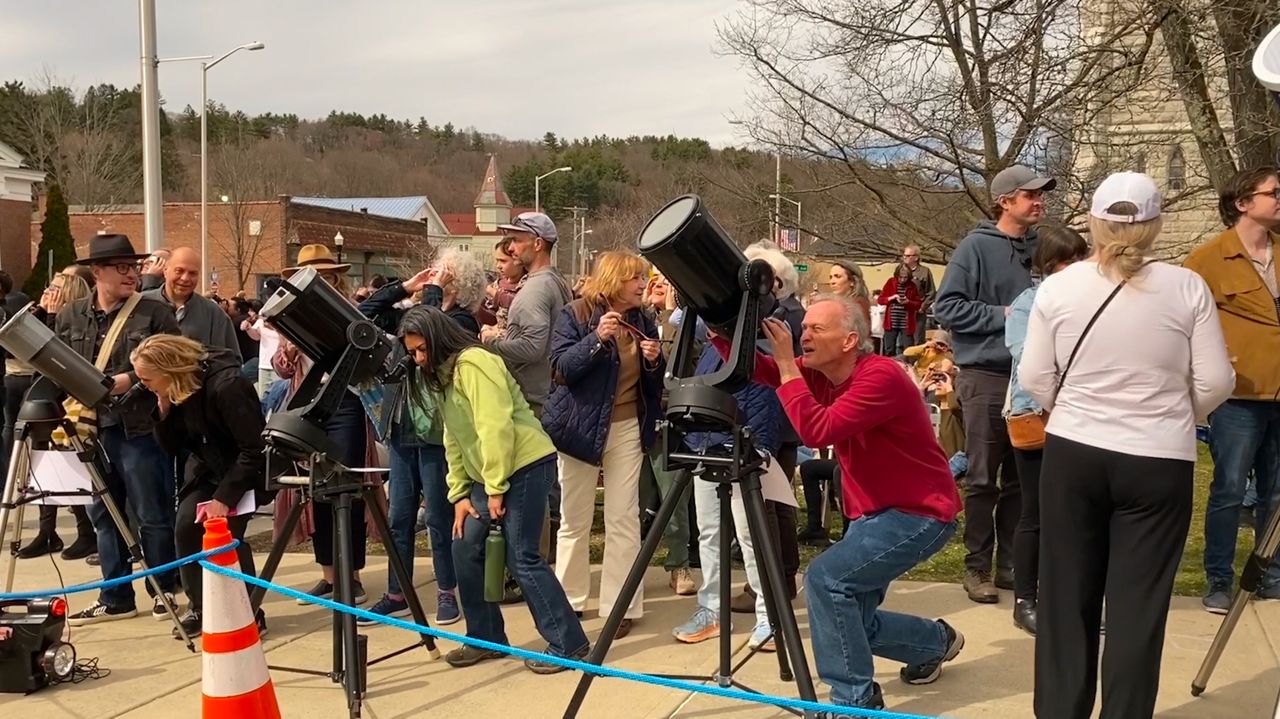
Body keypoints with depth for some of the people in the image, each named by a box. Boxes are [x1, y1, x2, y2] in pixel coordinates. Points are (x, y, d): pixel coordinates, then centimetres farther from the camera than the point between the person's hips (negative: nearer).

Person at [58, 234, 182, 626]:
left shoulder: (156, 313, -3)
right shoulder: (69, 316, 10)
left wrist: (120, 382, -19)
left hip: (140, 428, -5)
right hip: (90, 429, 5)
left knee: (152, 515, 2)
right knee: (103, 516, 12)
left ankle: (164, 590, 17)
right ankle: (115, 598, 22)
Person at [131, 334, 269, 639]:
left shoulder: (226, 385, -30)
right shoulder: (174, 393, -7)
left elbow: (254, 449, -28)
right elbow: (171, 447, -1)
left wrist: (224, 497, -28)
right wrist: (164, 410, -18)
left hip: (243, 469, -7)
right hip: (206, 468, 7)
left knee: (227, 532, -19)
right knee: (186, 527, -9)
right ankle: (199, 608, 7)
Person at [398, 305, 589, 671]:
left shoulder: (473, 362, -14)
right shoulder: (442, 375, 16)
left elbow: (497, 426, -21)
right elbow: (453, 440, 16)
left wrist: (495, 488, -18)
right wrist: (459, 494, 9)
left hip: (526, 465, -10)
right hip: (487, 476, 10)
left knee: (521, 558, -10)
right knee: (465, 548, 7)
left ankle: (569, 644, -3)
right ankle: (486, 638, 19)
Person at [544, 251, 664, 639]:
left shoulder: (643, 321, 6)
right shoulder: (575, 314, -6)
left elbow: (655, 385, 11)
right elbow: (562, 368, -16)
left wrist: (654, 360, -10)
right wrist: (596, 339, -27)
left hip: (627, 429, 3)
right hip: (580, 427, -3)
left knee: (623, 519, 0)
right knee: (574, 520, 6)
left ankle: (620, 606, 4)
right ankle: (568, 600, 19)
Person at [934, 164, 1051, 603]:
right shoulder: (977, 247, -7)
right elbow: (947, 307, -11)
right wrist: (1003, 315, -15)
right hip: (986, 377, -5)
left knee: (1020, 479, 11)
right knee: (983, 480, 1)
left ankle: (1012, 564, 21)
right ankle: (977, 567, 10)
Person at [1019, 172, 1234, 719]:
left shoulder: (1058, 286, -4)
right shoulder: (1186, 288, -6)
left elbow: (1034, 378, 1)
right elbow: (1215, 382, -3)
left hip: (1072, 453, 1)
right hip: (1159, 463, -1)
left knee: (1067, 594, 13)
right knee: (1138, 603, 7)